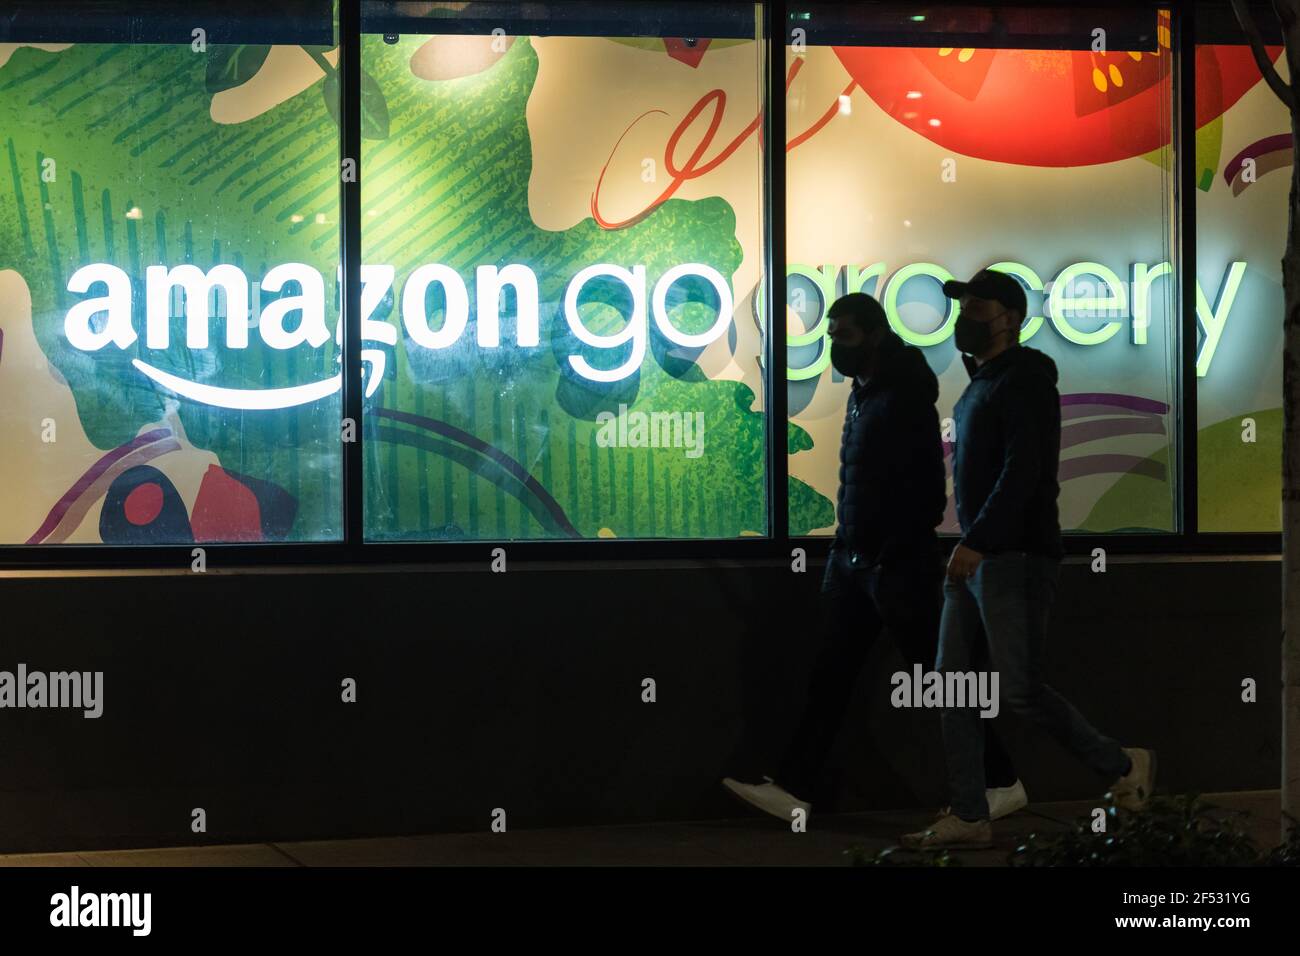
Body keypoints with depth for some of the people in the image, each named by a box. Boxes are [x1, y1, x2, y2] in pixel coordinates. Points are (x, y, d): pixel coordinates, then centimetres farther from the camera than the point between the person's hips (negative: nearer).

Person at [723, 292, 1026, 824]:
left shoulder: (905, 400, -15)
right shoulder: (863, 394, 12)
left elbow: (927, 494, -19)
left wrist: (895, 561, -20)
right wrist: (844, 553, 16)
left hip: (899, 566, -8)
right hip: (853, 560, 8)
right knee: (830, 677, 5)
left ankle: (1002, 783, 10)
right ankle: (794, 788, 5)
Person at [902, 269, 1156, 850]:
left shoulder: (1023, 381, -11)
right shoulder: (982, 381, 18)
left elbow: (1022, 472, -21)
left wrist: (977, 541, -25)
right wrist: (970, 544, 17)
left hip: (1016, 556, -10)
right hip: (977, 557, 10)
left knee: (1017, 689, -9)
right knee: (954, 684, 4)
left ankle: (1123, 766, 9)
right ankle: (968, 818, 7)